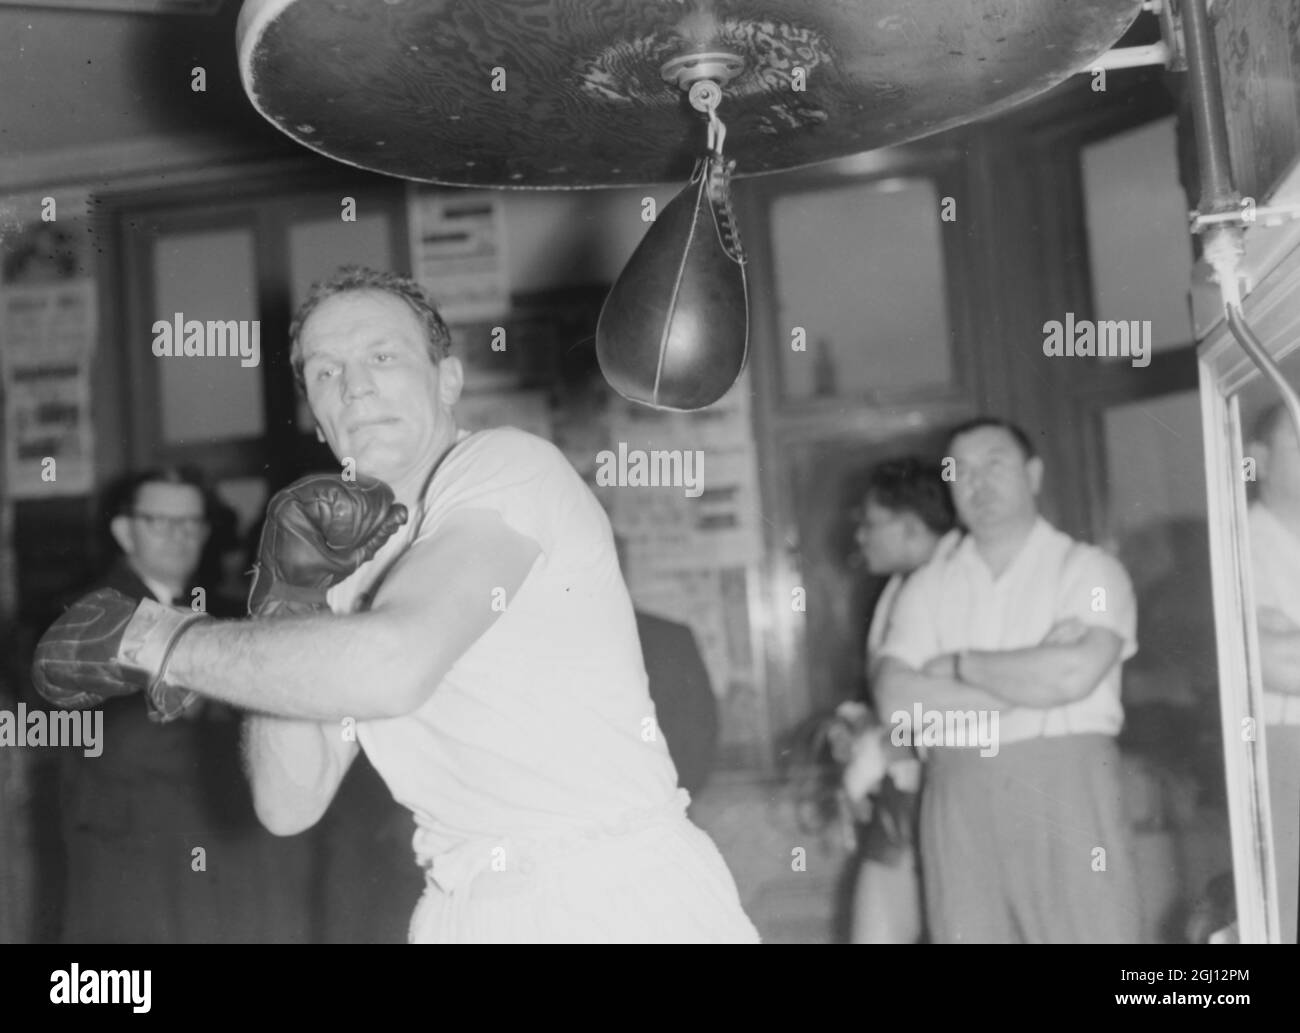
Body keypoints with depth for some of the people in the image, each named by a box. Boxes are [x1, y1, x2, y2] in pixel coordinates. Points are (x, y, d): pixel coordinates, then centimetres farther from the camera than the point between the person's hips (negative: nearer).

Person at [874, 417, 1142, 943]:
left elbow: (1076, 673, -12)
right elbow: (896, 698, -2)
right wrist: (1031, 681, -7)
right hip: (959, 800, 3)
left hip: (1066, 786, -2)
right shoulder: (927, 587, 13)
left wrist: (960, 666, -2)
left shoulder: (1089, 569, 6)